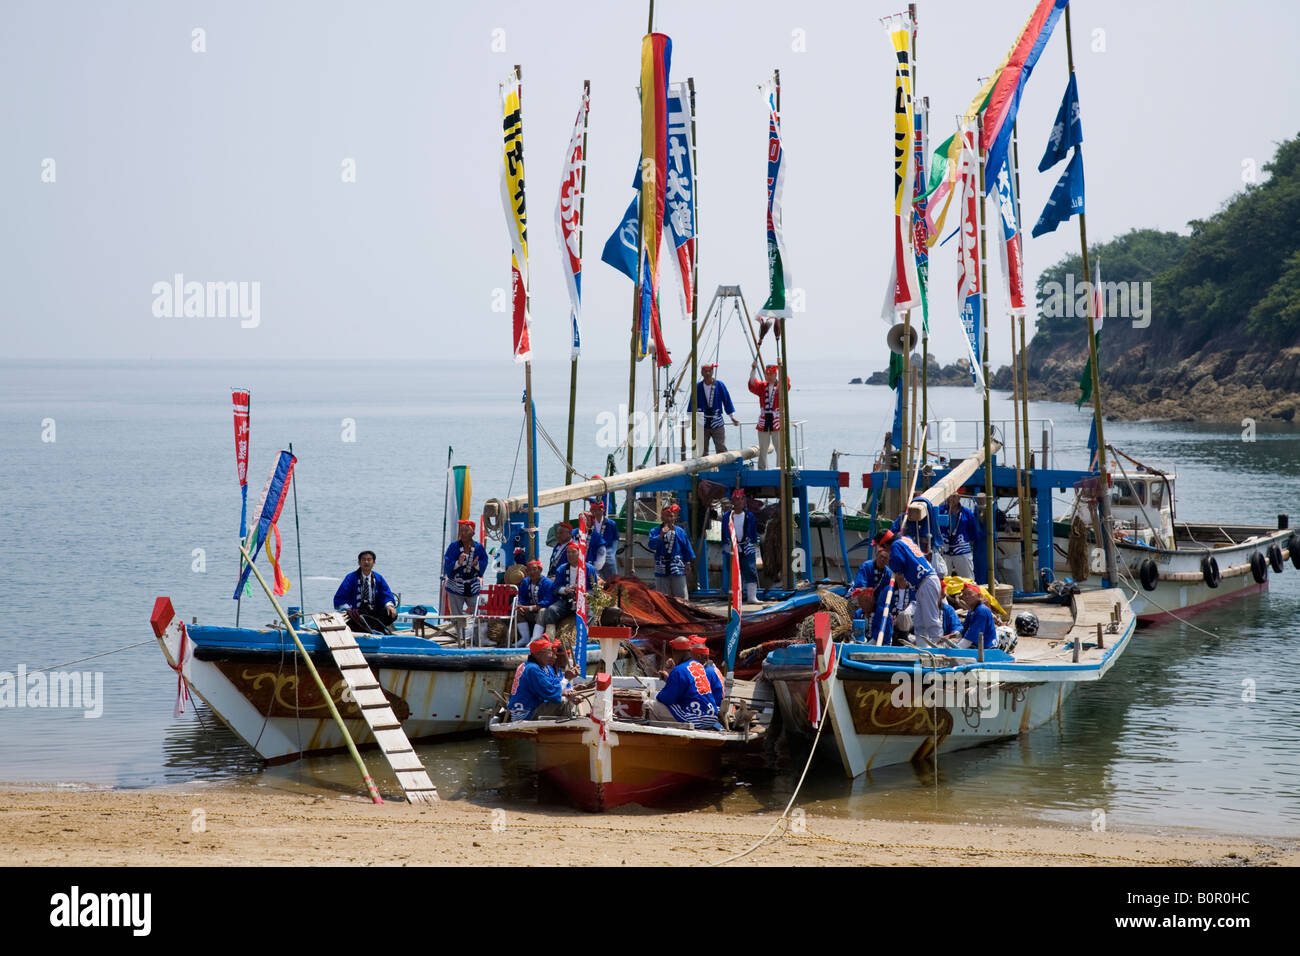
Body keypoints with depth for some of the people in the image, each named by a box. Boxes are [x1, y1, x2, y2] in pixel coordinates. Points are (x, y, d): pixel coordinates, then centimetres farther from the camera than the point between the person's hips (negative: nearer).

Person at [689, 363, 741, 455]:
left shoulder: (720, 385, 0)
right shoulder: (698, 387, 1)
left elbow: (727, 401, 4)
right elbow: (692, 404, 7)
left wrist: (732, 417, -1)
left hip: (717, 424, -1)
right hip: (702, 424, 1)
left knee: (721, 449, -5)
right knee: (702, 451, 2)